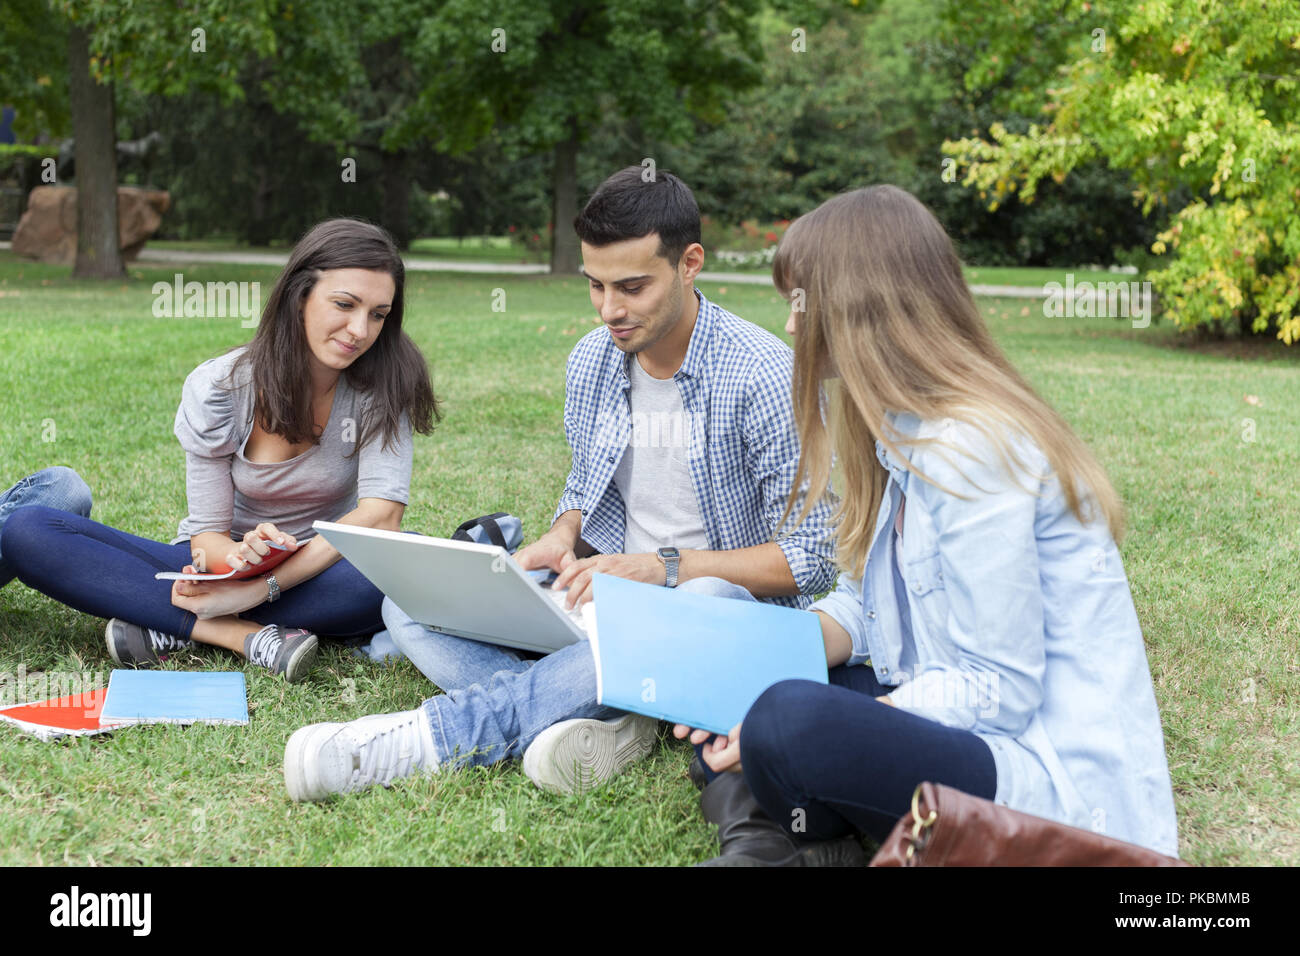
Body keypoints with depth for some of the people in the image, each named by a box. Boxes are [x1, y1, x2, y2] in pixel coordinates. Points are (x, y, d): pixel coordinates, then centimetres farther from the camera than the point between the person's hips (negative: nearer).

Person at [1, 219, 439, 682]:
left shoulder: (382, 384, -12)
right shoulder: (218, 387, -11)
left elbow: (381, 514, -25)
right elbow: (208, 537, -12)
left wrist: (262, 587, -32)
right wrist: (240, 555, -37)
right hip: (219, 567, 1)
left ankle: (178, 626, -26)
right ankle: (247, 635, -31)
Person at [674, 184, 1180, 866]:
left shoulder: (970, 449, -21)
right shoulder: (904, 432, 11)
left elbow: (999, 692, -21)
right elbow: (865, 606, 14)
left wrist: (782, 725, -22)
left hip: (1058, 787, -10)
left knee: (787, 721, -32)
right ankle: (760, 840, -10)